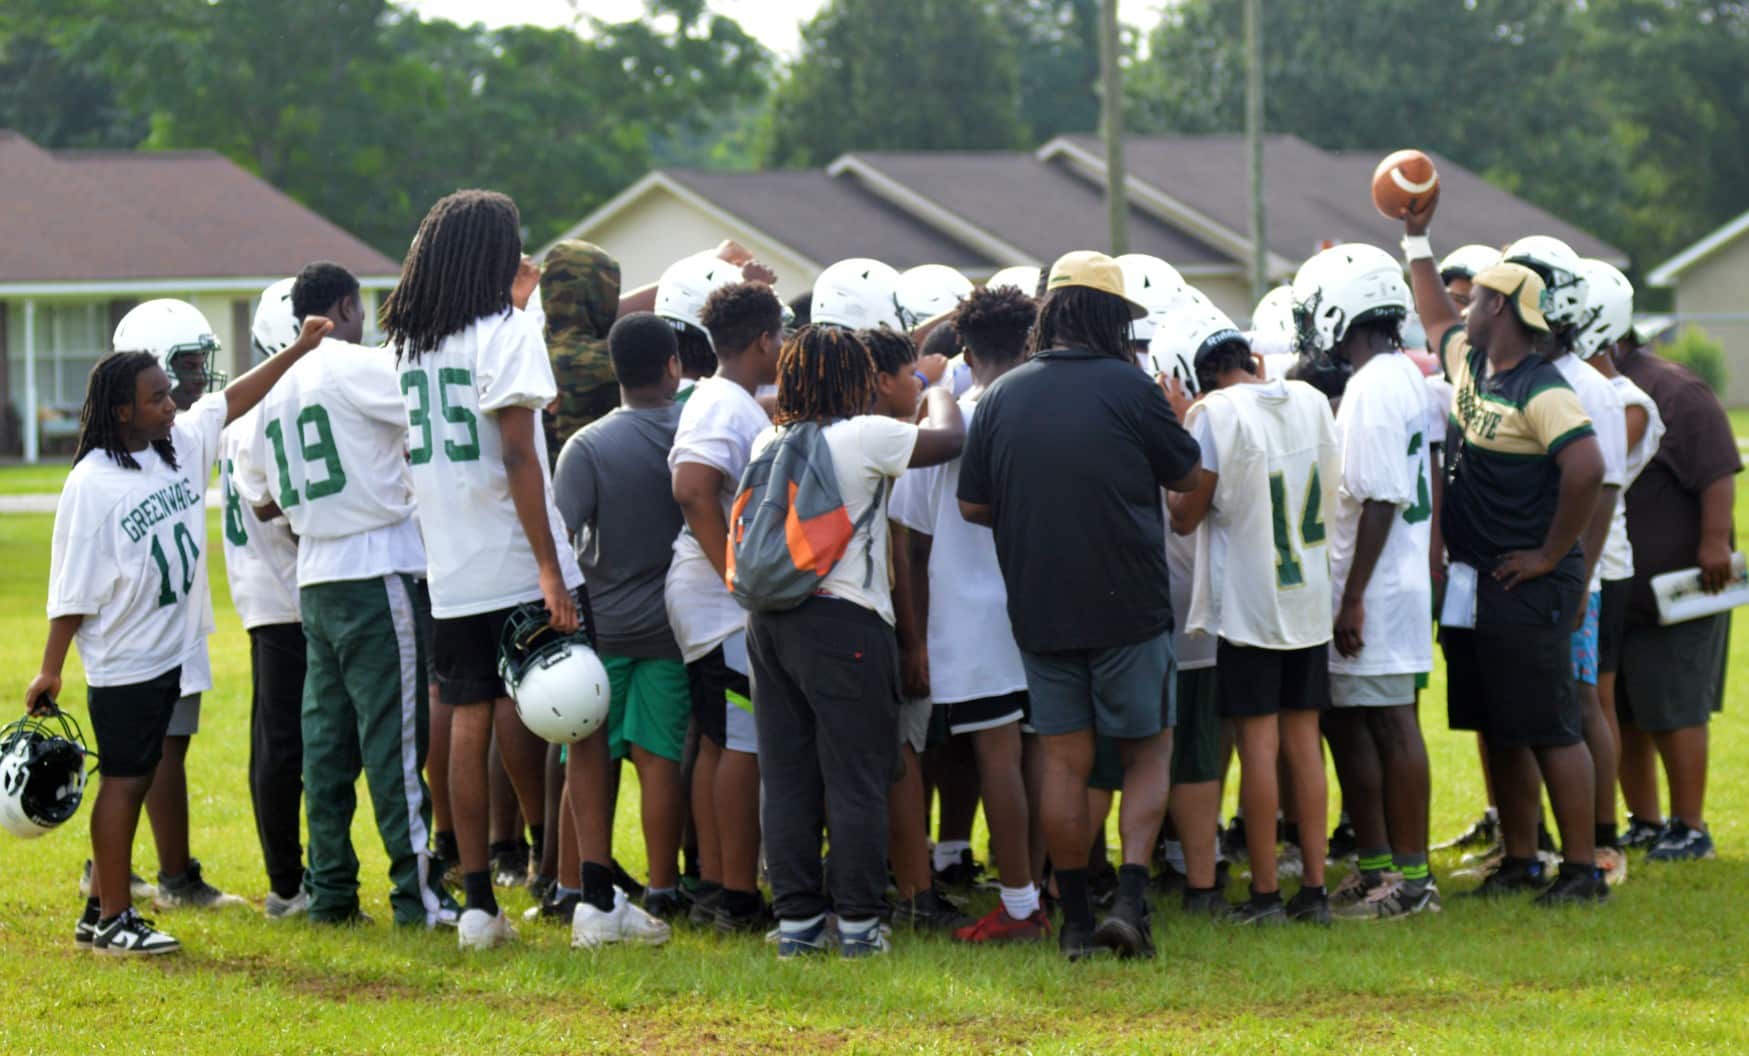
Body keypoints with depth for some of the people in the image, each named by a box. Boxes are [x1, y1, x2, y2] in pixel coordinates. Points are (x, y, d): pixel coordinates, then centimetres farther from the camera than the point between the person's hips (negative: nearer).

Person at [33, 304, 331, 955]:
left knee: (136, 778, 12)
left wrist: (299, 351, 15)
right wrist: (50, 670, -13)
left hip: (167, 656, 8)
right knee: (124, 779, -4)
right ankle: (112, 920, 2)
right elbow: (73, 587, -15)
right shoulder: (93, 484, -17)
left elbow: (234, 401, 18)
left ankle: (102, 911, 19)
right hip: (122, 663, -8)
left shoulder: (182, 445, 4)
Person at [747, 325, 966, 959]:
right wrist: (939, 393, 19)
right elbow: (949, 440, -1)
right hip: (843, 621, -6)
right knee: (856, 779, 0)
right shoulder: (865, 437, -9)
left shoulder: (768, 442, 9)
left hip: (770, 619, 6)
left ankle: (795, 919, 9)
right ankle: (857, 921, 2)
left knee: (786, 778, 8)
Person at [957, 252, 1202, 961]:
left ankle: (1075, 920, 9)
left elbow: (972, 504, 5)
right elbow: (1188, 477, 2)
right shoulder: (1129, 388, -9)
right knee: (1148, 750, 7)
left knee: (1064, 762, 8)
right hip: (1128, 605, -3)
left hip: (1039, 607, 3)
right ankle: (1131, 897, -8)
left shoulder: (1003, 396, 2)